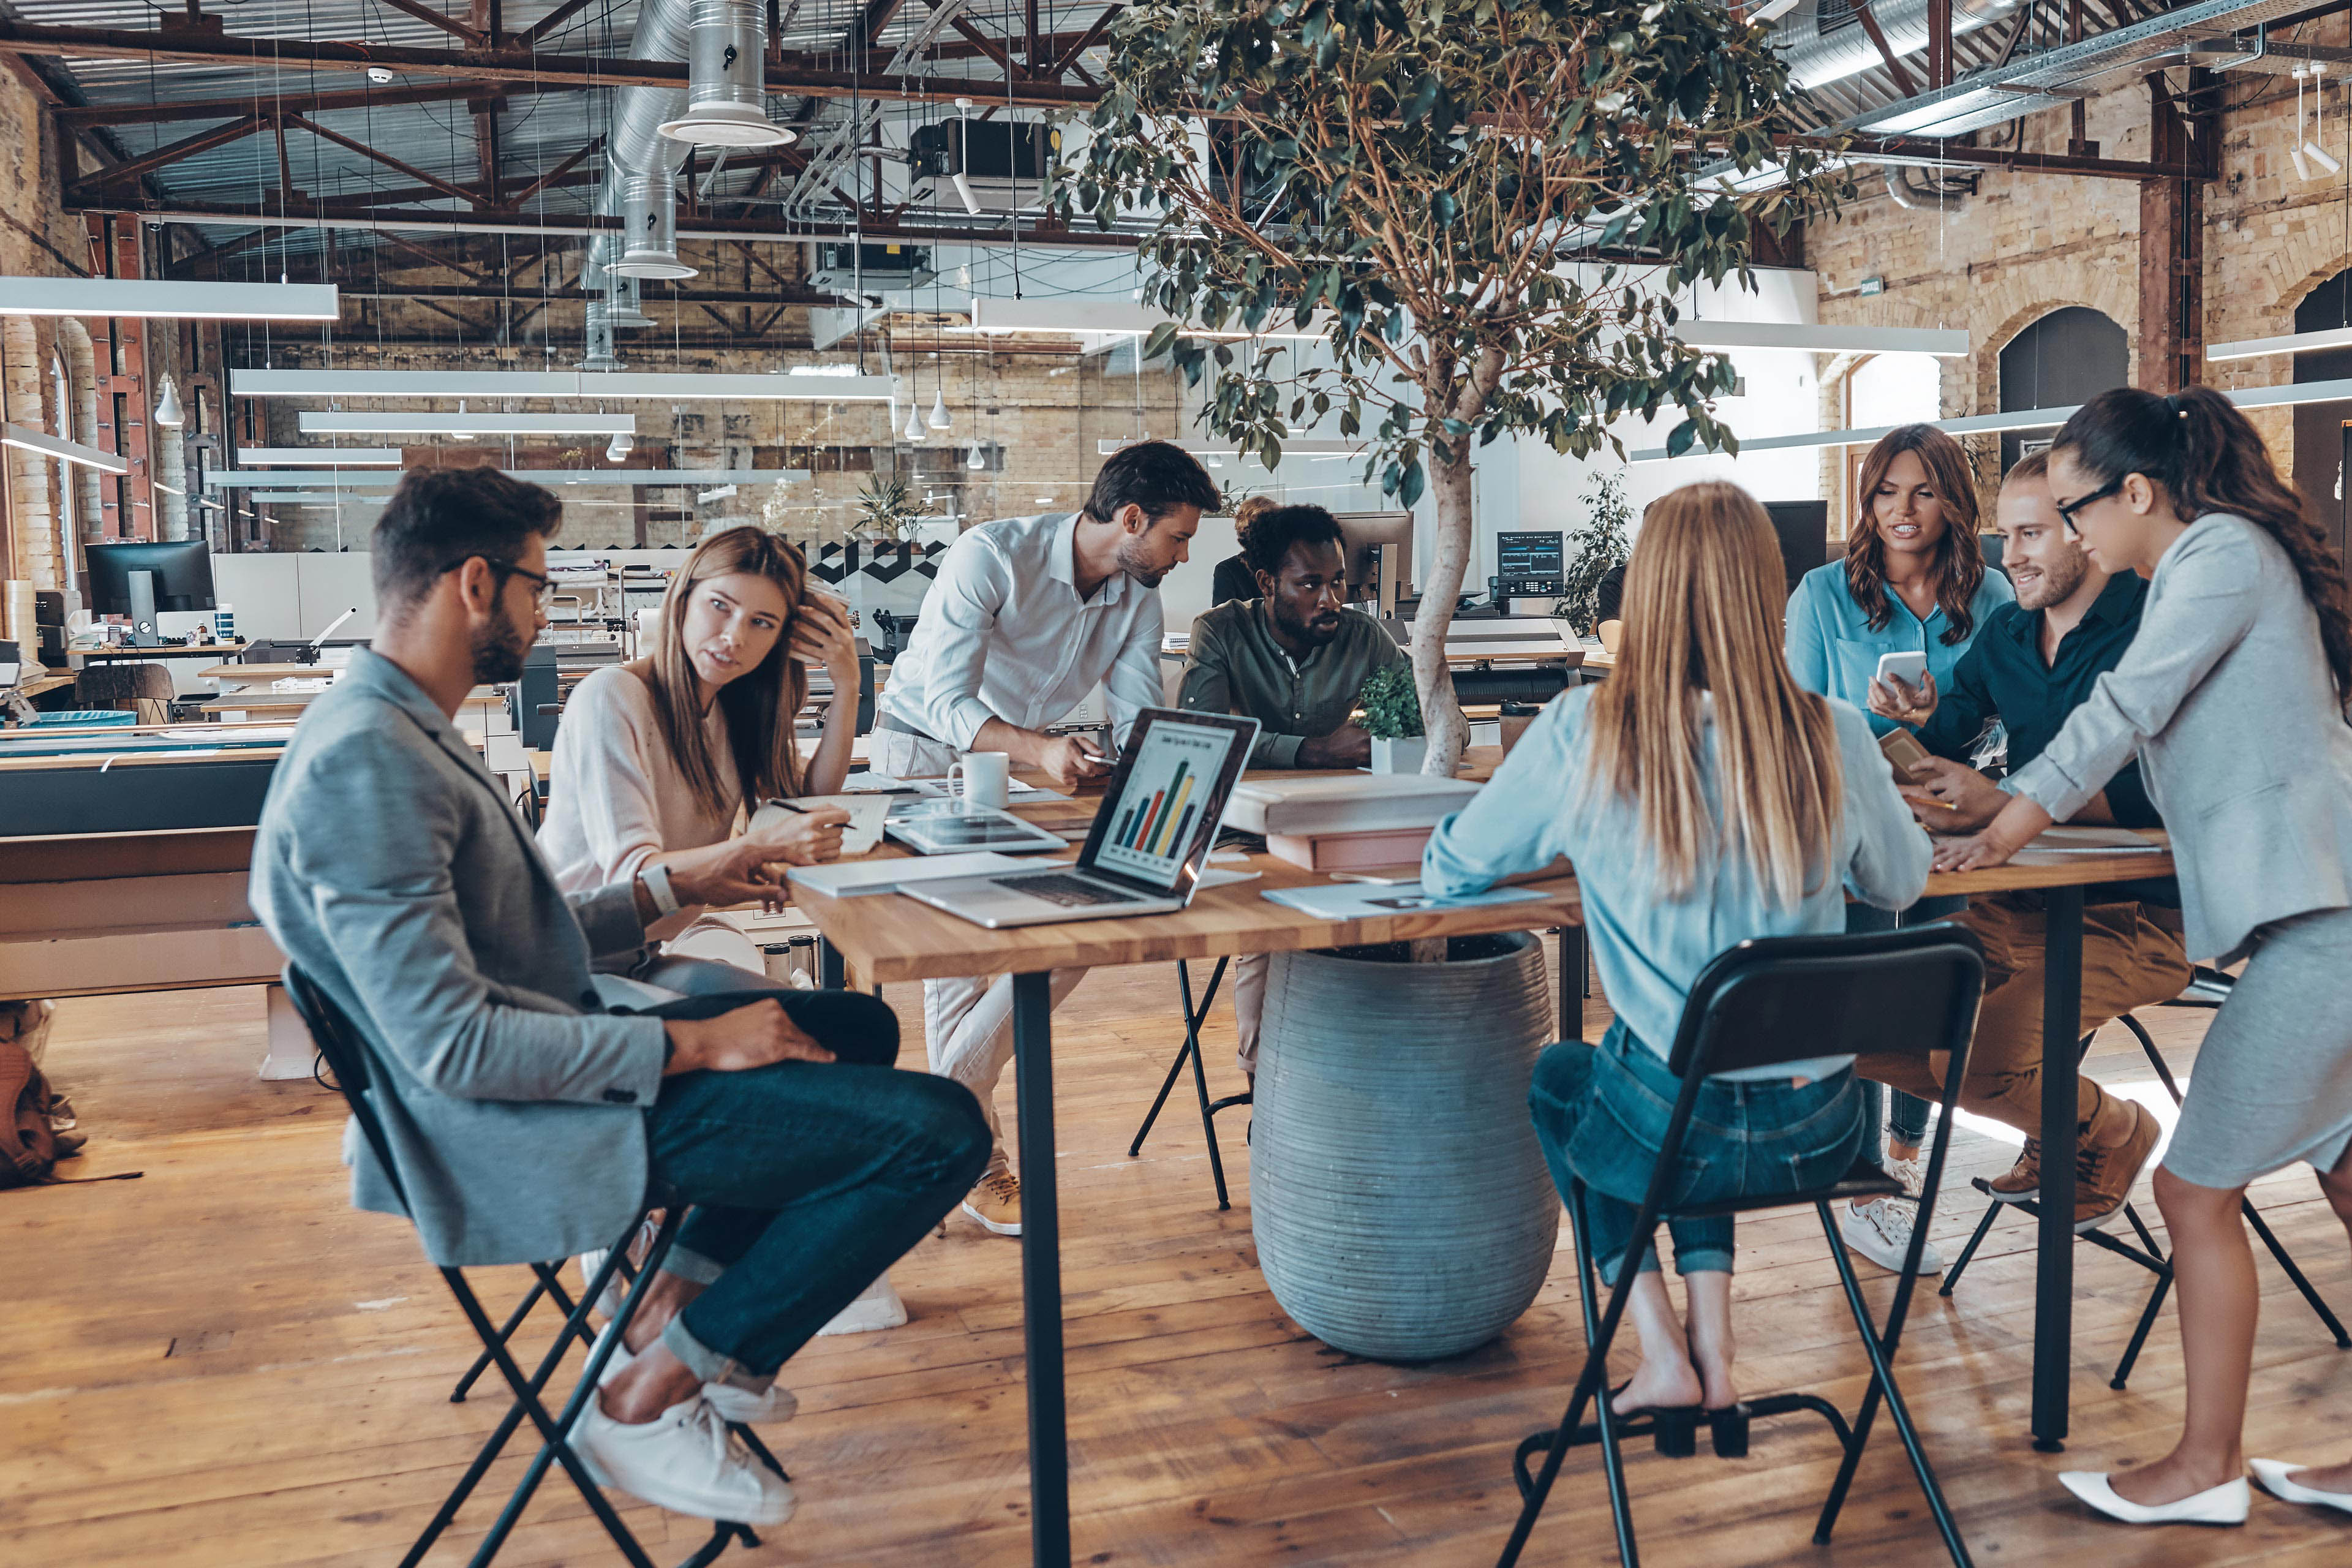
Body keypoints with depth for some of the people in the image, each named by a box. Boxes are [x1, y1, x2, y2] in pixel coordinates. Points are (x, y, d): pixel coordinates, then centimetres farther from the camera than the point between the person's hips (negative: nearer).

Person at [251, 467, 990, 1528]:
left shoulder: (401, 730, 13)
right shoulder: (366, 763, -22)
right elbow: (451, 1044, -27)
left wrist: (676, 887, 16)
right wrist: (692, 1045, -22)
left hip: (548, 1065, 11)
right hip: (512, 1131, -11)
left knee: (857, 1027, 24)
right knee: (938, 1129, -18)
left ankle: (684, 1294, 14)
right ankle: (650, 1399, -6)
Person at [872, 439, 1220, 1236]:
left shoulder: (1140, 594, -6)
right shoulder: (991, 557, -26)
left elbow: (1140, 724, -10)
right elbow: (946, 702, -33)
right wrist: (1040, 750, -50)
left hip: (1027, 754, 6)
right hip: (928, 747, -6)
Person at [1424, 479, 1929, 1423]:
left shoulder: (1582, 734, -14)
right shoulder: (1836, 737, -7)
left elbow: (1449, 870, 0)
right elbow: (1903, 882, 12)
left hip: (1672, 1132, -3)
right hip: (1818, 1130, 3)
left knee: (1555, 1077, 32)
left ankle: (1663, 1359, 25)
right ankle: (1714, 1351, 30)